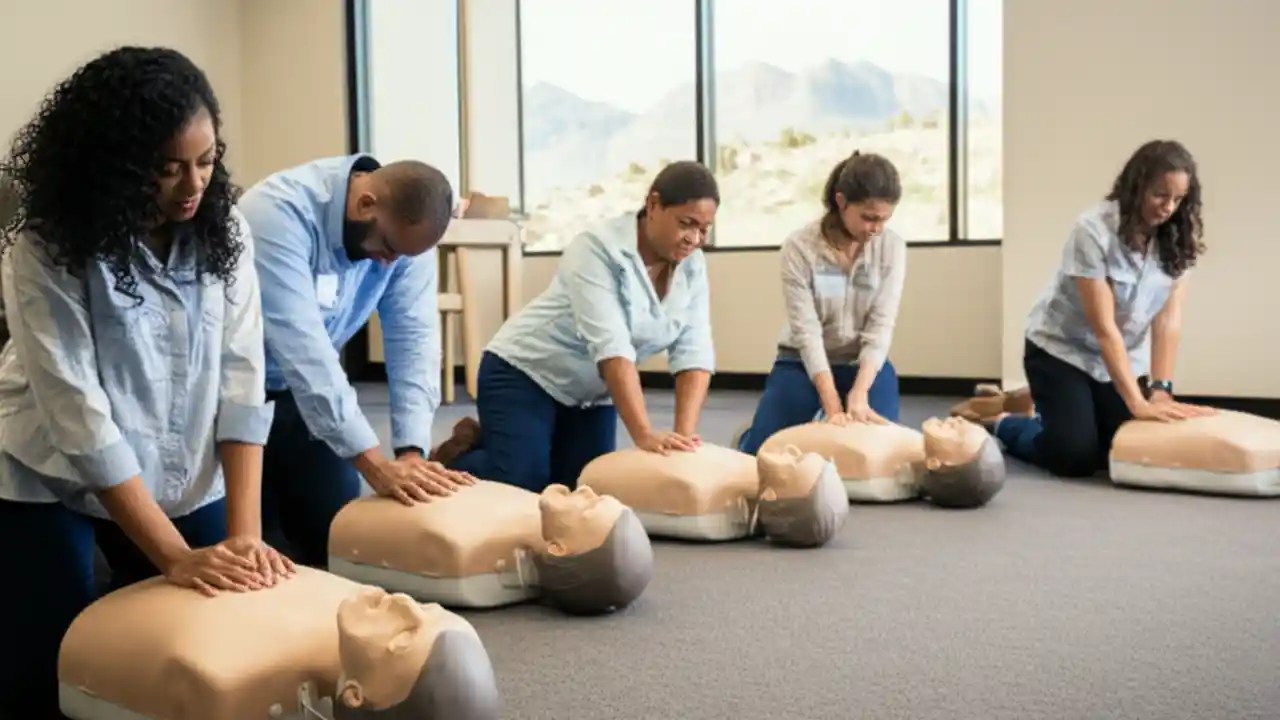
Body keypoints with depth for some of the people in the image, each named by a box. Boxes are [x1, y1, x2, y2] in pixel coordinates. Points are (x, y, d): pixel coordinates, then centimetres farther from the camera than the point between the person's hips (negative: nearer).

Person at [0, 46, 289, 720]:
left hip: (178, 475, 4)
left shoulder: (221, 228, -9)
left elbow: (241, 379, -13)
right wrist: (176, 556, -29)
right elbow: (79, 416, -26)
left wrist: (244, 532, -21)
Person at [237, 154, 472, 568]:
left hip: (304, 386, 5)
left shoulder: (408, 225, -13)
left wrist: (412, 450, -28)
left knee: (334, 528, 4)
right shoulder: (281, 212, -31)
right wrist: (375, 465, -41)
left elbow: (413, 337, -16)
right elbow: (301, 344, -37)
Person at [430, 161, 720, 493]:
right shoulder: (598, 248, -26)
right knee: (520, 488, -18)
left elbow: (693, 352, -14)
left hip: (592, 394, 7)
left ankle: (490, 443, 24)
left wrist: (684, 433, -29)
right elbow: (610, 346, -35)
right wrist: (644, 435, -42)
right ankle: (456, 457, 13)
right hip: (525, 374, -7)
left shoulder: (692, 267, -6)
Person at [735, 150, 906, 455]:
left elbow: (881, 327, -16)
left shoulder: (892, 247, -12)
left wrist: (858, 395, -30)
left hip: (866, 365, 2)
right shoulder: (799, 246, -18)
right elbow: (806, 330, -22)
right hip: (802, 364, -2)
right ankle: (748, 436, 28)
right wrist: (833, 407, -30)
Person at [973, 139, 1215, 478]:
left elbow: (1169, 319, -13)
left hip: (1123, 358, 6)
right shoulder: (1094, 230, -25)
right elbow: (1104, 327, -27)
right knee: (1076, 457, -17)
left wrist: (1160, 390, -23)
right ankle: (1002, 424, 12)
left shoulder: (1179, 239, -9)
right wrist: (1137, 402, -31)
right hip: (1061, 349, -5)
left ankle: (1045, 418, 20)